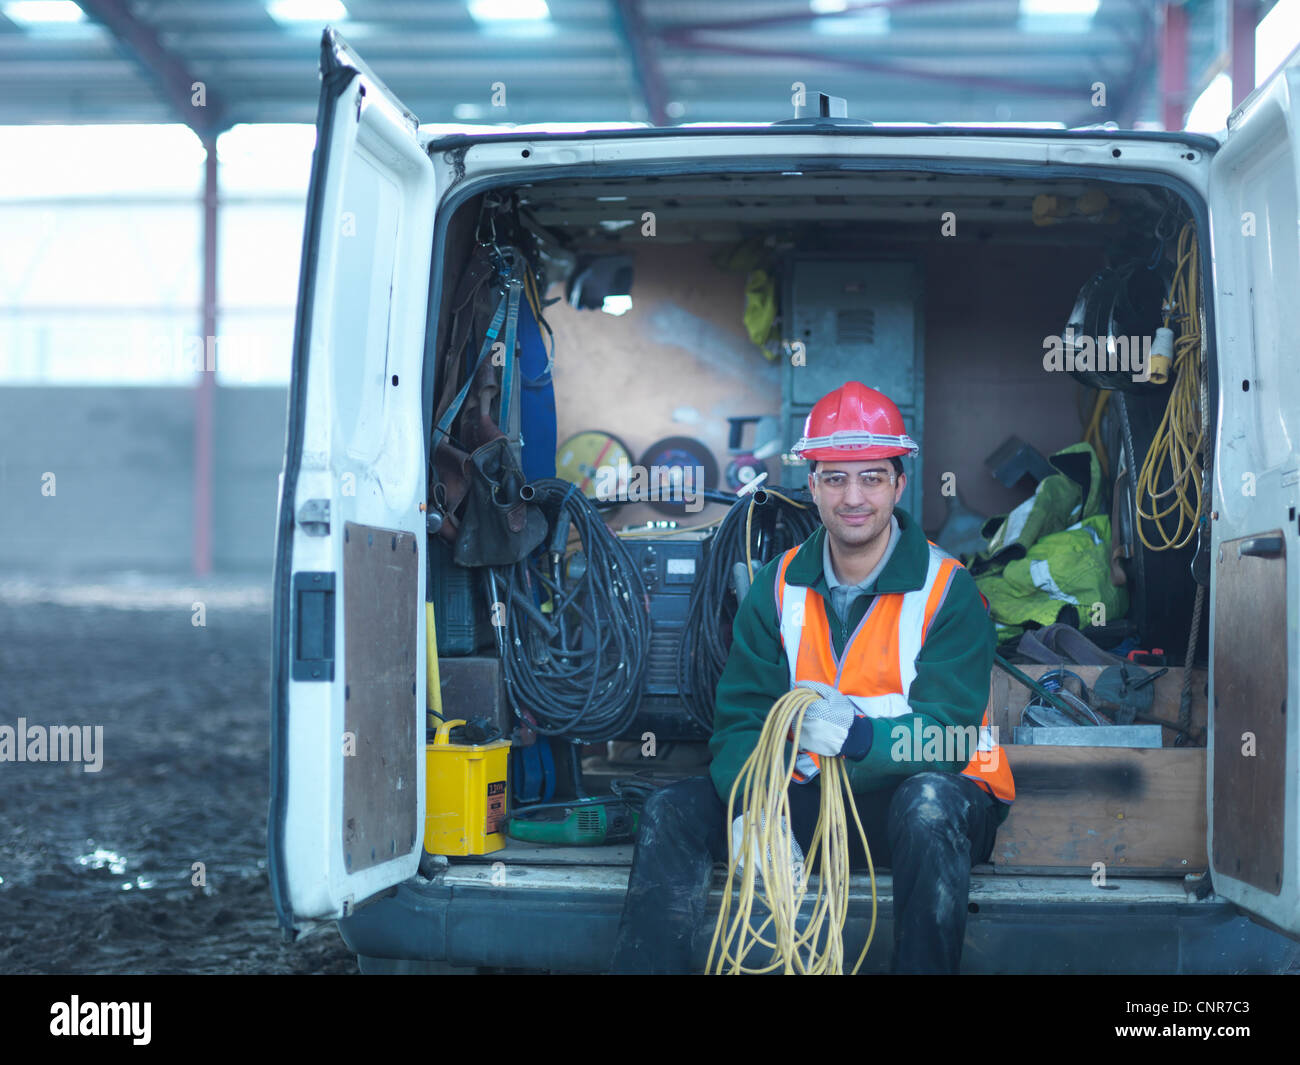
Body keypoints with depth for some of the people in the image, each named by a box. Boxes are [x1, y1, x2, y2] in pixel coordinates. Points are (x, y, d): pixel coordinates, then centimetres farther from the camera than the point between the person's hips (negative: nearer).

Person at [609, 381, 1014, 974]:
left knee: (928, 801, -38)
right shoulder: (779, 587, 4)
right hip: (810, 798, 4)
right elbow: (741, 718, -2)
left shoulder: (948, 592, -9)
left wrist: (858, 735, -40)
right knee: (673, 812, -15)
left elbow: (947, 737, -18)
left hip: (938, 797, -4)